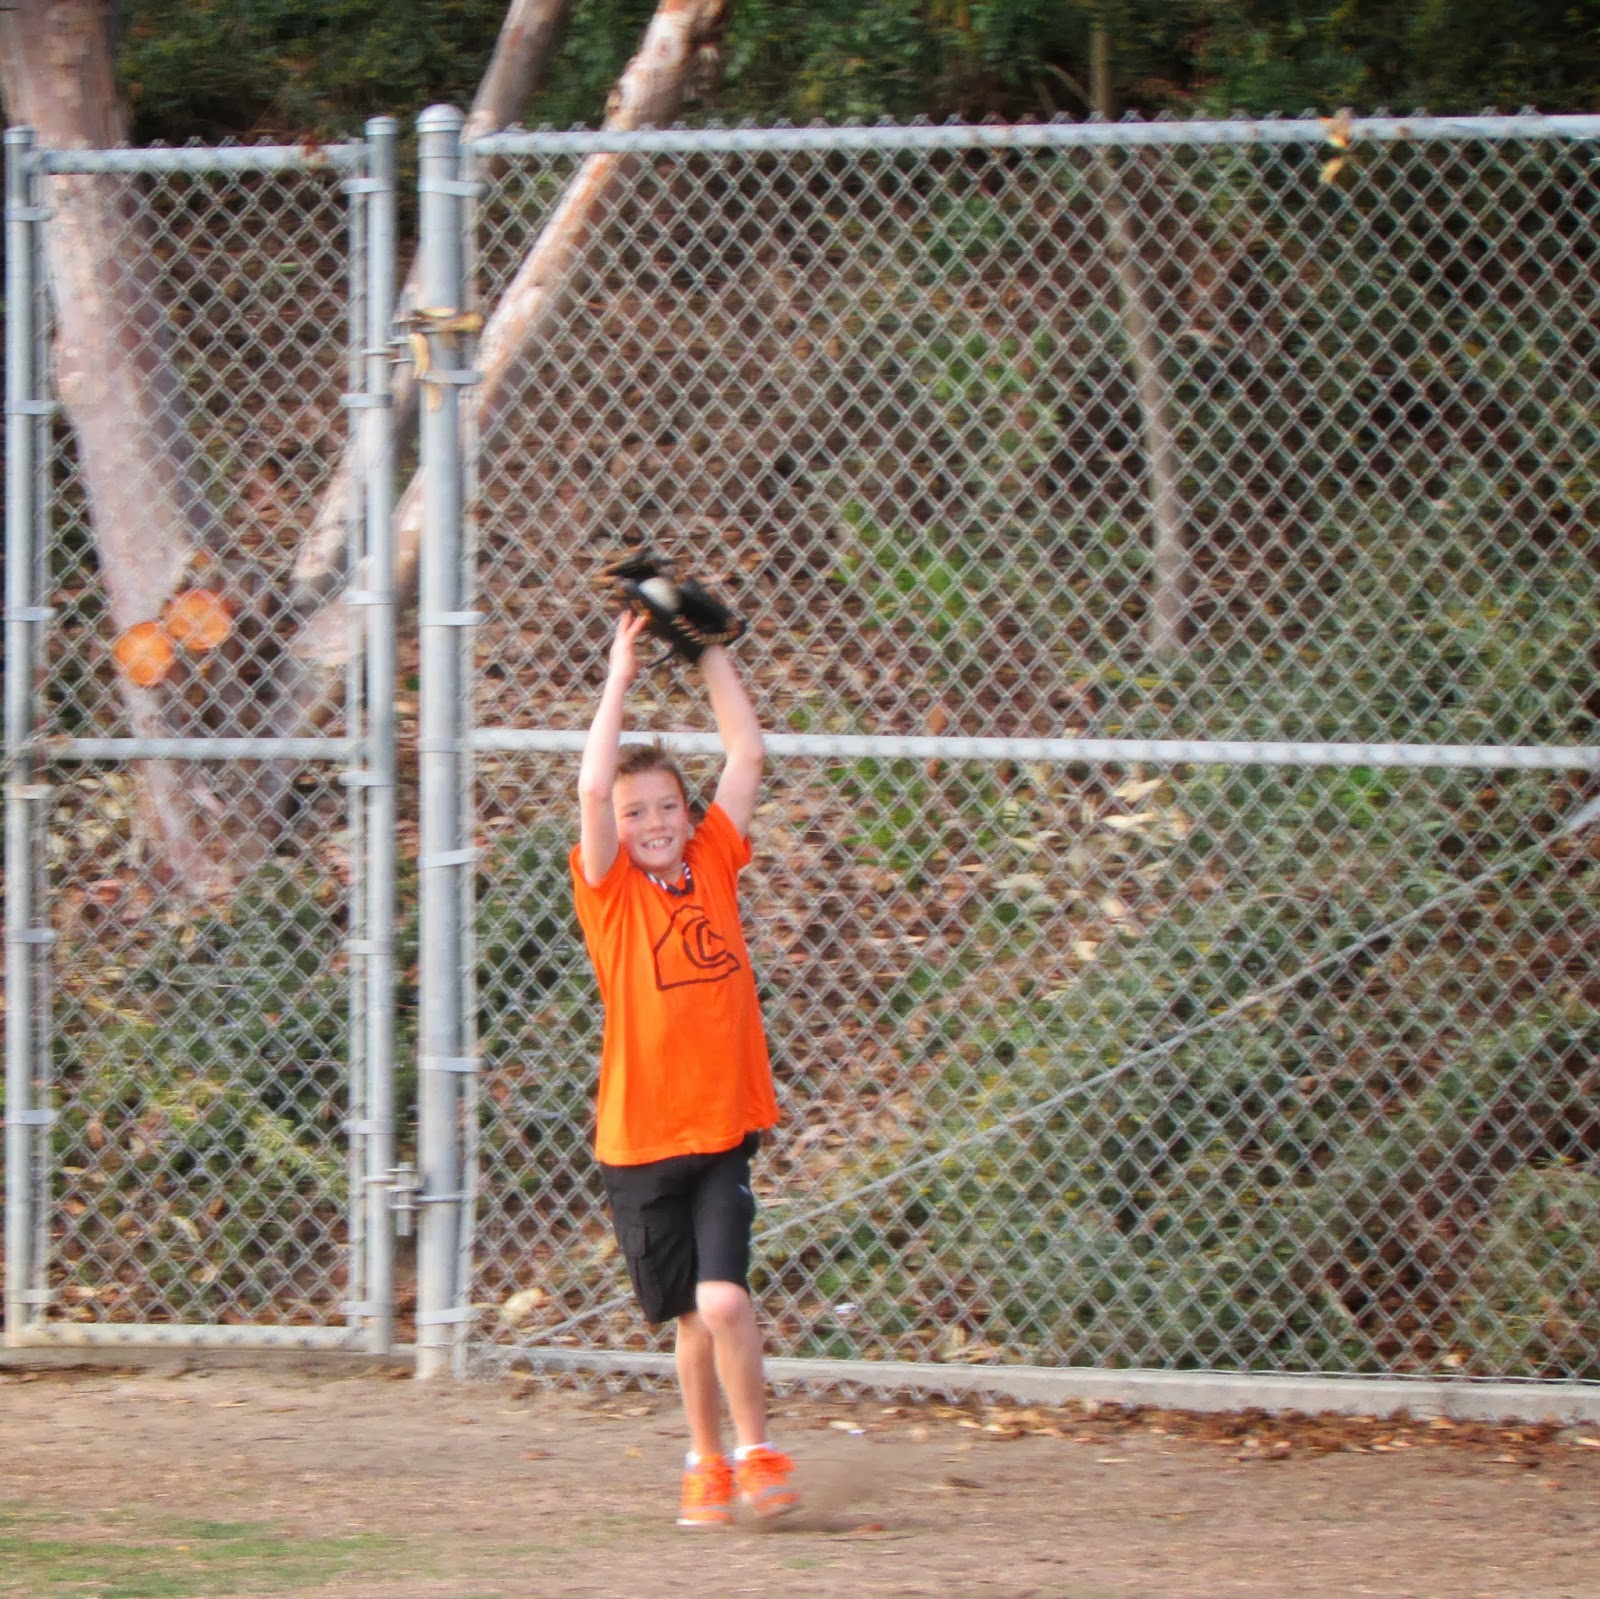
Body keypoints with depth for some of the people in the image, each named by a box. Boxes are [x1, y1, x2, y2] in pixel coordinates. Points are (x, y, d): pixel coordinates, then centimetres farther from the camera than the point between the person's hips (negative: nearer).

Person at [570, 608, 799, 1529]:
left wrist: (708, 653, 2)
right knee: (693, 1318, 9)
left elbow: (749, 755, 3)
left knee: (723, 1299, -14)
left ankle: (757, 1454, 3)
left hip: (723, 1127, 1)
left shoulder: (714, 866, 5)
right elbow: (592, 788, -16)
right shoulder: (611, 890, -2)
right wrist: (621, 676, -14)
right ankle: (708, 1464, 27)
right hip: (640, 1139, -1)